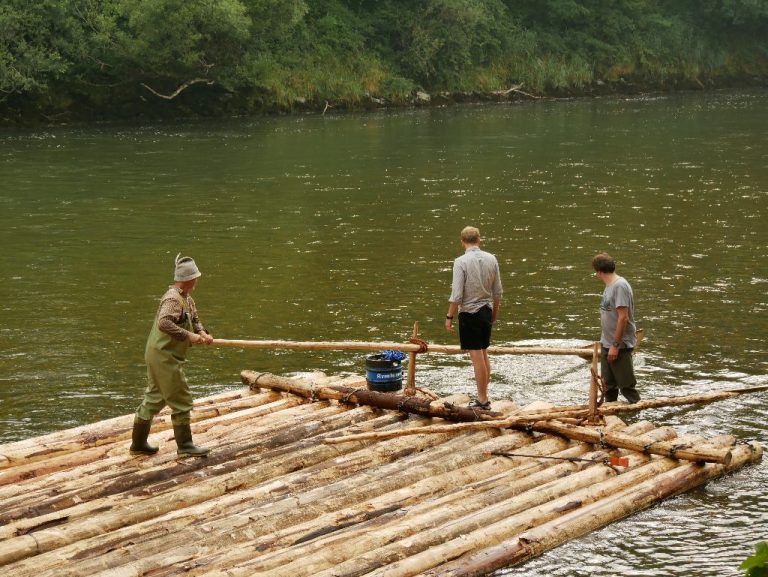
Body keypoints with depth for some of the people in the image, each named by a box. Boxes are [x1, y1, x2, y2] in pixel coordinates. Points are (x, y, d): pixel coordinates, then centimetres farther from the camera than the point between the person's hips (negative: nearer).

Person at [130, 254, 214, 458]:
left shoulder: (187, 299, 12)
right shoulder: (173, 298, -19)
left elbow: (194, 319, 20)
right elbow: (163, 323, -32)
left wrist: (202, 333, -1)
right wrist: (188, 336, -29)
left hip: (161, 356, 10)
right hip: (164, 356, -10)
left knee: (154, 398, 16)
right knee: (181, 400, -3)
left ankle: (139, 443, 25)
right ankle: (184, 445, 5)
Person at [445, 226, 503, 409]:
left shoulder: (461, 262, -14)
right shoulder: (491, 259, 1)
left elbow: (456, 295, -17)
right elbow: (498, 291, 7)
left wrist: (449, 317, -7)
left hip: (470, 313, -6)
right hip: (486, 311, 6)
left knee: (477, 357, -1)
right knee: (484, 355, 16)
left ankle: (482, 400, 5)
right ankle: (483, 395, 23)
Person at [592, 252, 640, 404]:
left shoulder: (620, 286, -18)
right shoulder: (609, 285, 10)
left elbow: (623, 317, -22)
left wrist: (615, 345, -21)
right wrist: (607, 343, 13)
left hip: (620, 346, -9)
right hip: (607, 345, 9)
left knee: (626, 385, -2)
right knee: (609, 385, 15)